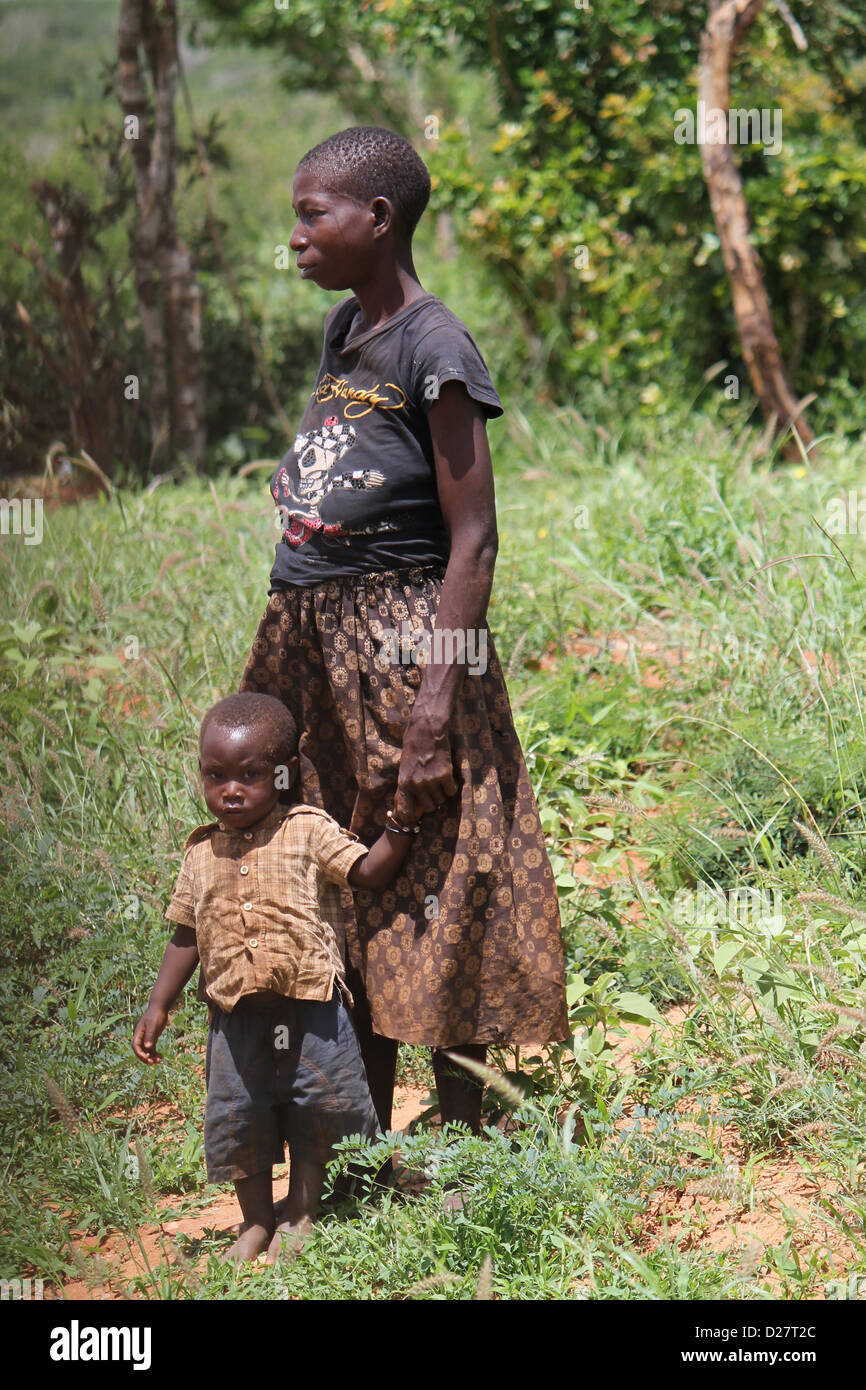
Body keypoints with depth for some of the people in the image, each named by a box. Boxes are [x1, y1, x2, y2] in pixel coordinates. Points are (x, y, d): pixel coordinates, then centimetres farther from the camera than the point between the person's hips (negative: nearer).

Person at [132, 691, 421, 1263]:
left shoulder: (309, 831, -3)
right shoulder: (202, 853, 7)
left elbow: (369, 873, -4)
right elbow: (186, 935, 12)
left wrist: (400, 824, -17)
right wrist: (159, 1006, 9)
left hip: (311, 1006, -3)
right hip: (236, 1014, 3)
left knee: (319, 1109, 5)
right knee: (237, 1116, 7)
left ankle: (300, 1212, 26)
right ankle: (256, 1220, 27)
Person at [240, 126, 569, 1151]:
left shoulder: (435, 349, -13)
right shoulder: (342, 331, 12)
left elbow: (472, 541, -17)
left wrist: (436, 708, -22)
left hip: (403, 645, -8)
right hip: (308, 642, 8)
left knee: (432, 908, -2)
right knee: (343, 902, 13)